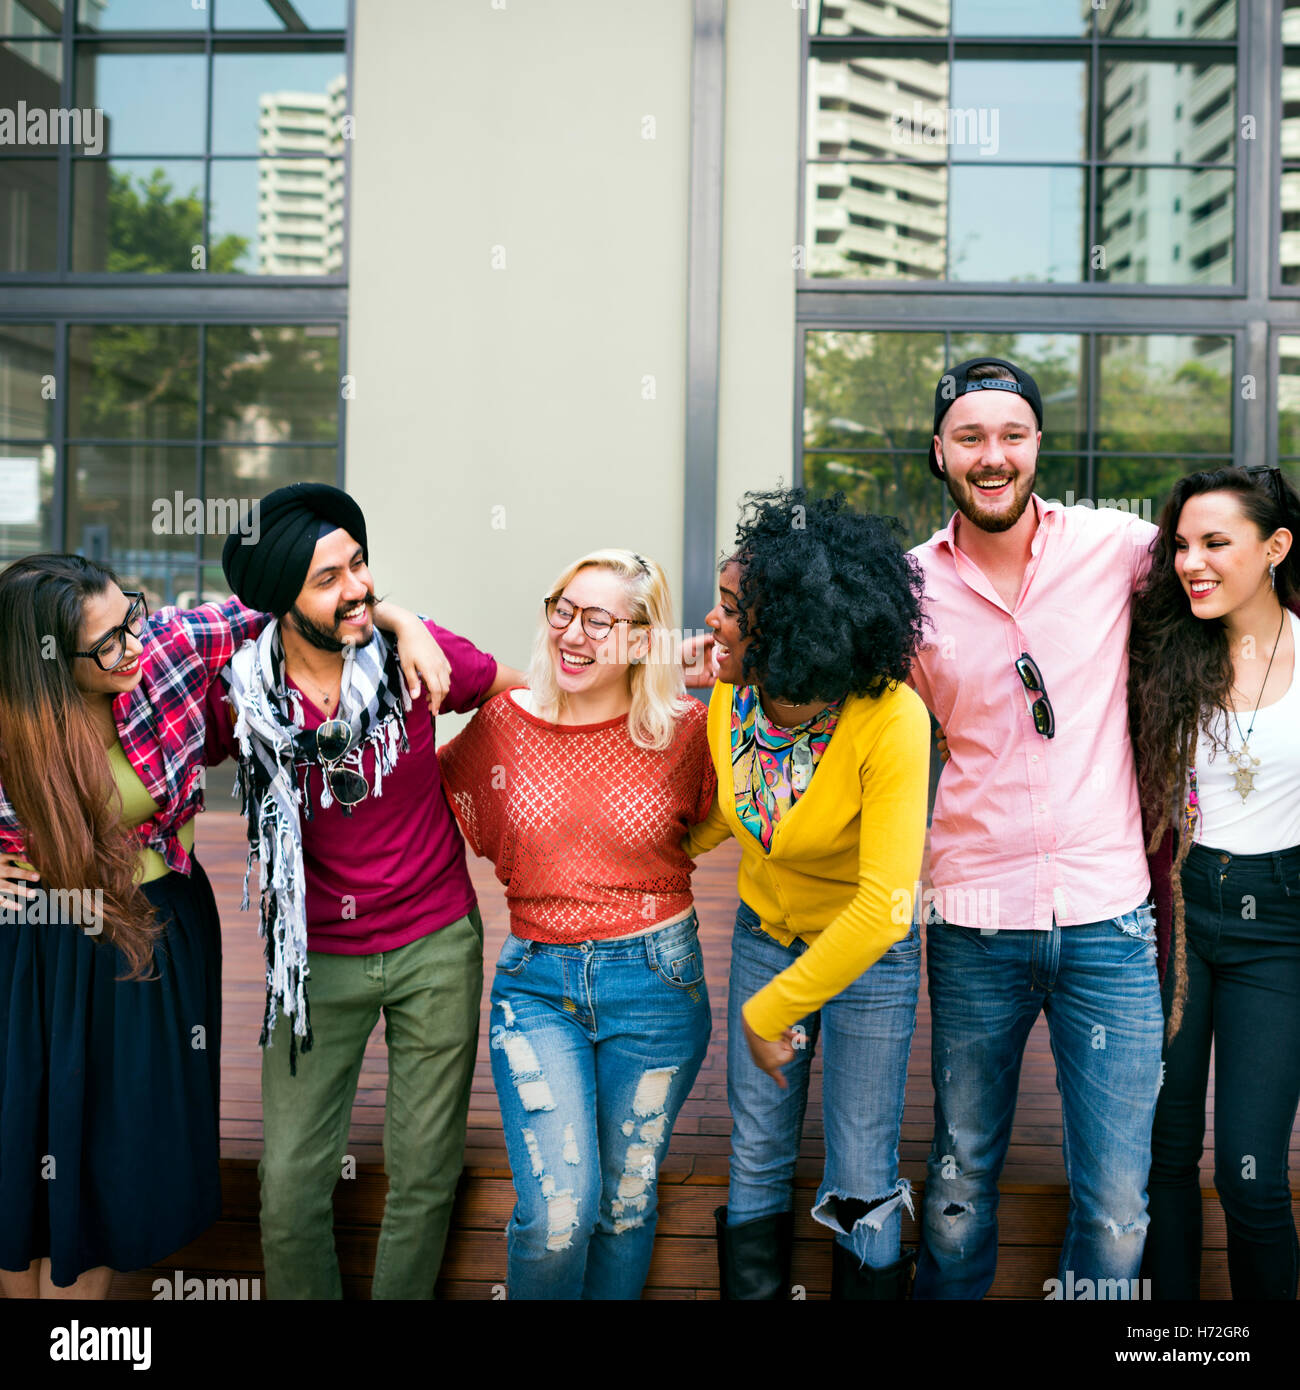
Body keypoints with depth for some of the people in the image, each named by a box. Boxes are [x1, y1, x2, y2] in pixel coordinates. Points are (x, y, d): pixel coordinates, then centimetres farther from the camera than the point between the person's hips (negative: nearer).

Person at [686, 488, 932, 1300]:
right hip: (765, 936, 5)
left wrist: (770, 1012, -23)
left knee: (860, 1190, 7)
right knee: (757, 1166, 16)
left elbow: (882, 905, -31)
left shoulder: (889, 721, -31)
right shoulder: (730, 702, -14)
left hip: (868, 956, -4)